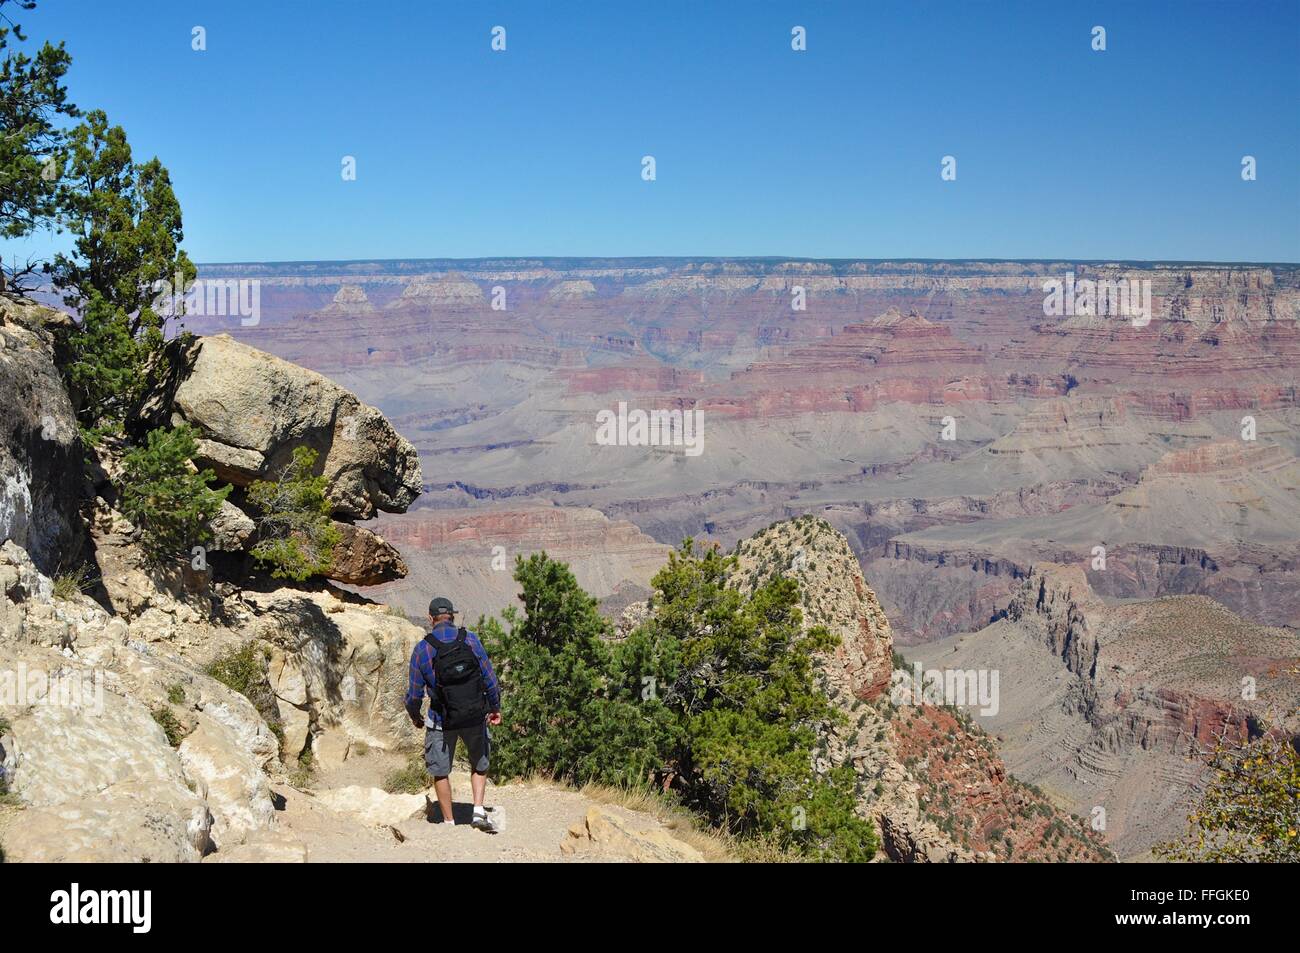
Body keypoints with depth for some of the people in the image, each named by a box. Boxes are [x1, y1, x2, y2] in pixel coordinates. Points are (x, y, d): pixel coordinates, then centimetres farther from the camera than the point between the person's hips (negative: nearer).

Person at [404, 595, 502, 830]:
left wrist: (414, 716, 19)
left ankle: (449, 822, 18)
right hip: (475, 716, 1)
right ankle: (479, 810, 5)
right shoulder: (470, 639, -4)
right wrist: (495, 707, 13)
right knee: (479, 765, 20)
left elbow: (415, 692, 0)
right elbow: (490, 677, -1)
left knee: (440, 771, 14)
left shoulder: (422, 649, -6)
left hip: (442, 720, -1)